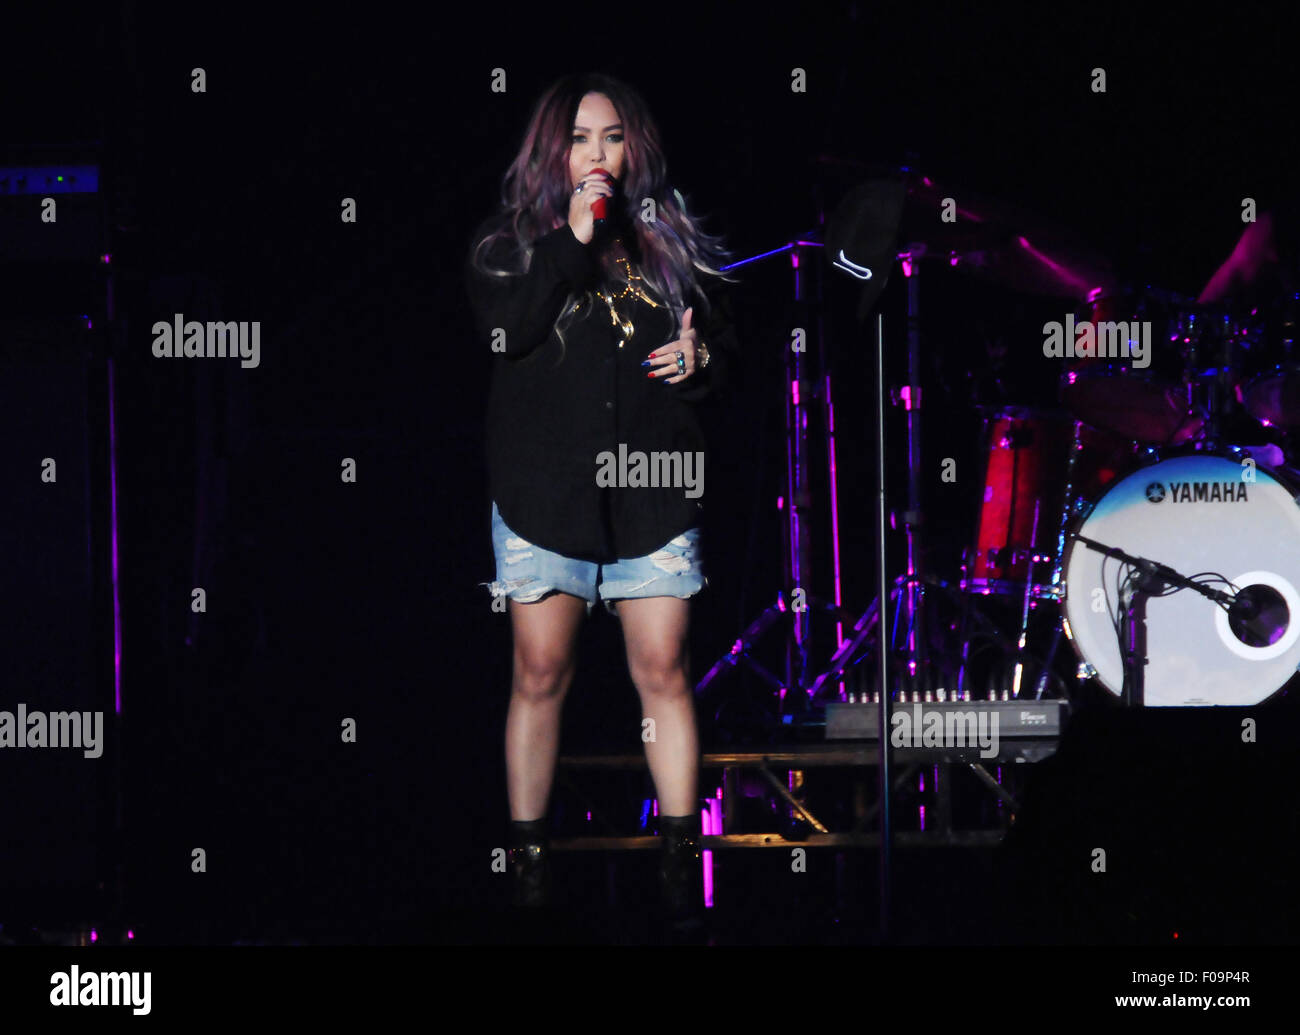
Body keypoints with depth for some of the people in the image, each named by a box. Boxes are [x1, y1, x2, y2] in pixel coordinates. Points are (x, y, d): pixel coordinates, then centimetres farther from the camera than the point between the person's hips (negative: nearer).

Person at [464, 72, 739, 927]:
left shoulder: (671, 240, 13)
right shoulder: (509, 241, 6)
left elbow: (727, 342, 20)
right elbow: (505, 327, -12)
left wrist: (702, 359, -3)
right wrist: (575, 238, -14)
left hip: (652, 486, 1)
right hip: (544, 483, -1)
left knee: (663, 670, 0)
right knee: (542, 671, 0)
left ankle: (683, 858, 5)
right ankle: (530, 858, 7)